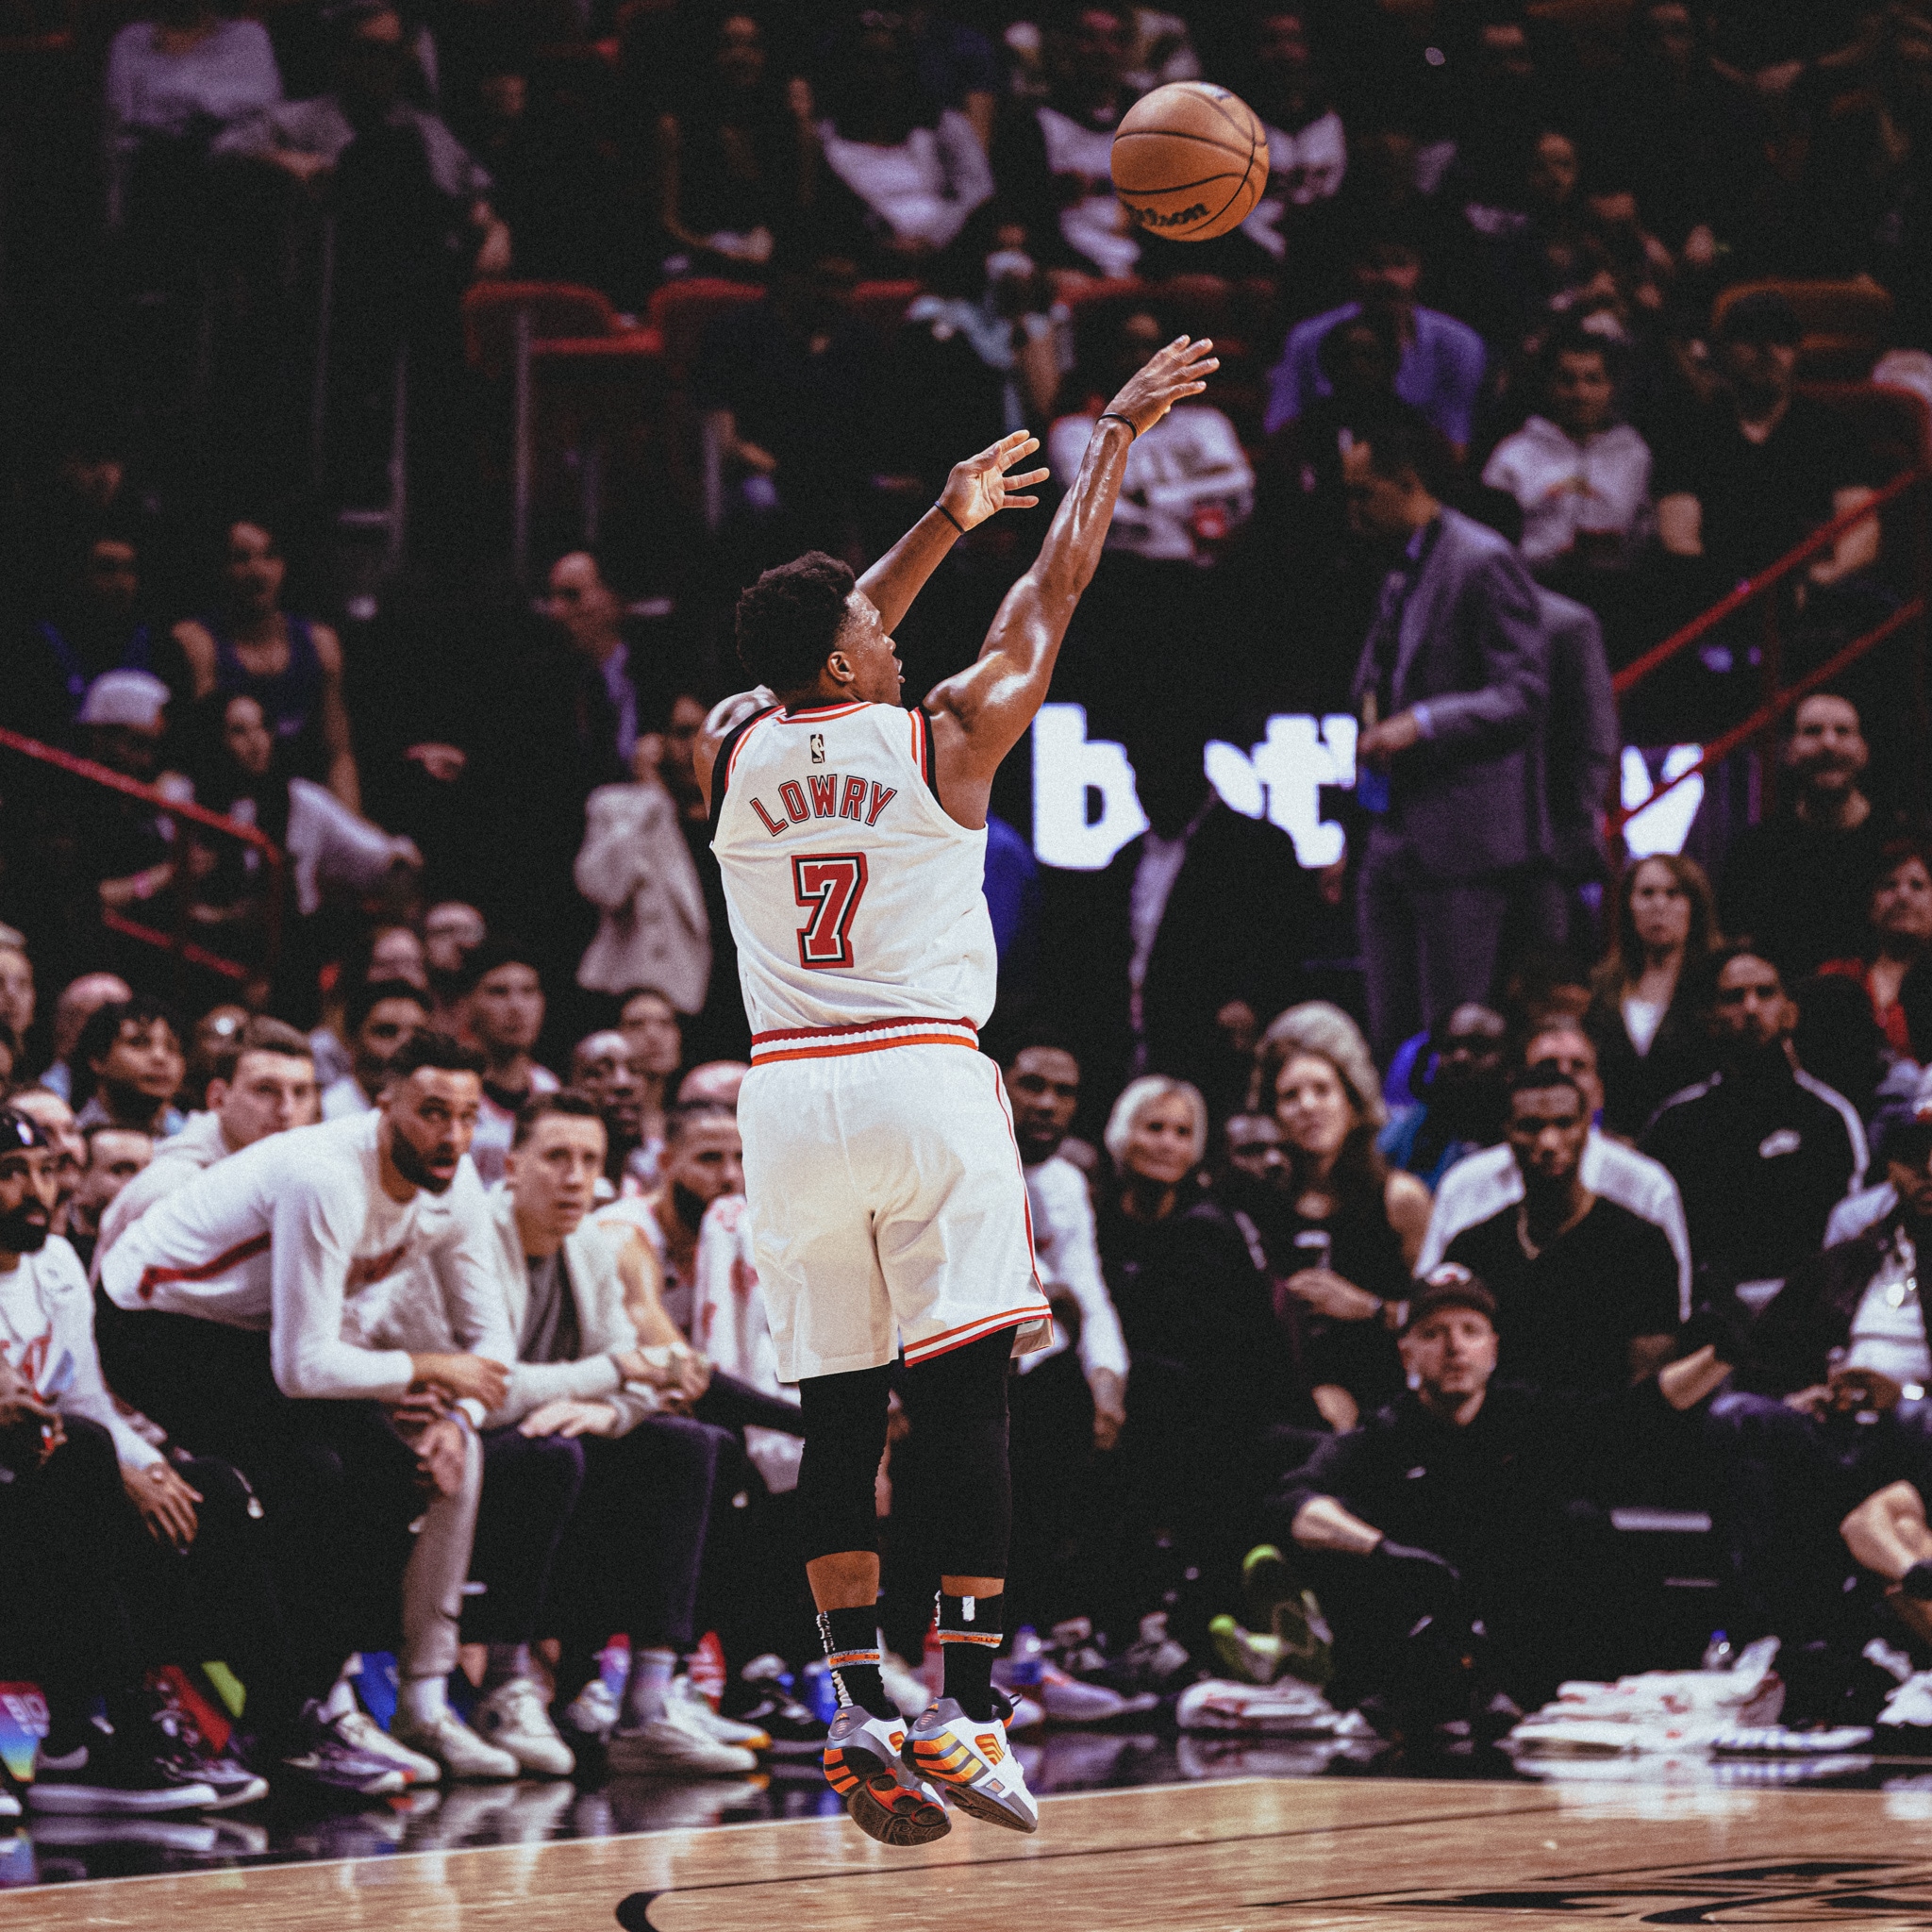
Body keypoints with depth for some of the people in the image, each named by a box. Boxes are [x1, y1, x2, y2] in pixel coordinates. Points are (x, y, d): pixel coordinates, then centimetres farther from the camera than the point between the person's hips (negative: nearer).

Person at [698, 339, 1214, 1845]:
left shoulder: (733, 749, 8)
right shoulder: (944, 736, -1)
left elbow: (830, 657, 27)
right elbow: (1055, 593, 10)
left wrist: (949, 519, 36)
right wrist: (1117, 437, 23)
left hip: (790, 1096, 4)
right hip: (925, 1084, -4)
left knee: (839, 1416, 7)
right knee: (970, 1399, -4)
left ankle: (862, 1706, 1)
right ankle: (966, 1706, -11)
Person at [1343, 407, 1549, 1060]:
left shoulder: (1485, 563, -10)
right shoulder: (1401, 574, 19)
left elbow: (1521, 693, -17)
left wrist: (1421, 723, -26)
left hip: (1461, 838, -9)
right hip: (1393, 845, 9)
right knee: (1389, 1037, 6)